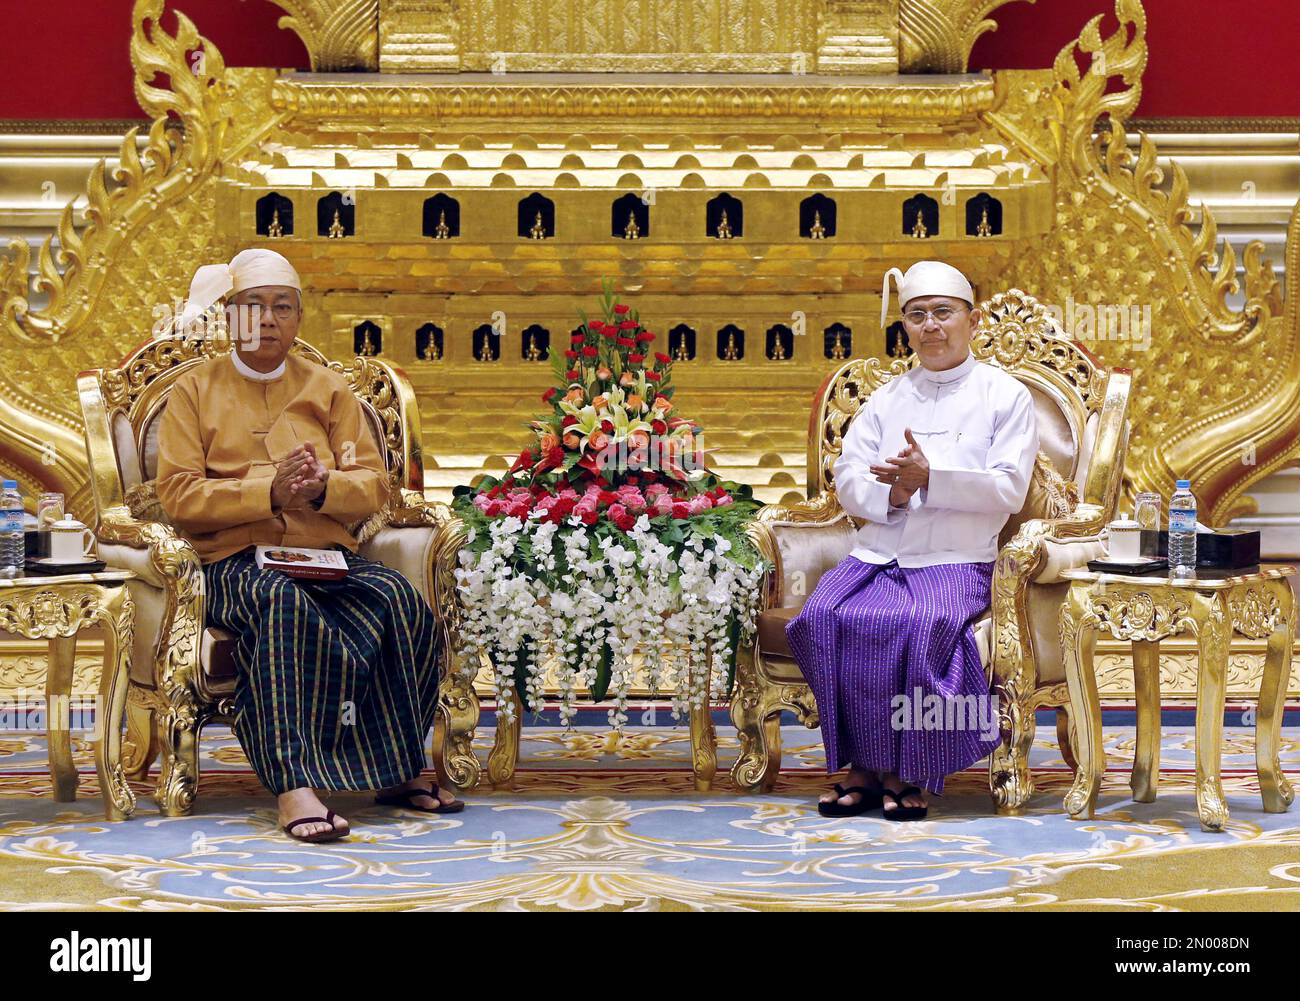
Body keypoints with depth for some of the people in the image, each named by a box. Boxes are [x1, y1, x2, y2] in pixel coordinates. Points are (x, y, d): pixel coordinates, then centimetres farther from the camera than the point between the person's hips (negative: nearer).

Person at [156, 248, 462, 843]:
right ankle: (294, 786, -45)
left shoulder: (329, 389, 19)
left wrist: (323, 488, -14)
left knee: (400, 600, -28)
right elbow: (178, 497, -2)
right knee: (282, 601, -38)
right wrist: (270, 492, -16)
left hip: (327, 554, 3)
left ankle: (397, 770, -16)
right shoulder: (194, 391, 11)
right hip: (235, 559, -3)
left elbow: (373, 485, 9)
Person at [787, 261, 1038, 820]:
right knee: (825, 616, -26)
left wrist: (929, 478, -17)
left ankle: (911, 774, -20)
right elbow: (847, 481, 11)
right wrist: (892, 493, -12)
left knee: (927, 622, -35)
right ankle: (863, 766, -18)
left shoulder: (1005, 395, 9)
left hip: (956, 561, -4)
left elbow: (1009, 490, -4)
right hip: (878, 554, 4)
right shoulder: (886, 400, 22)